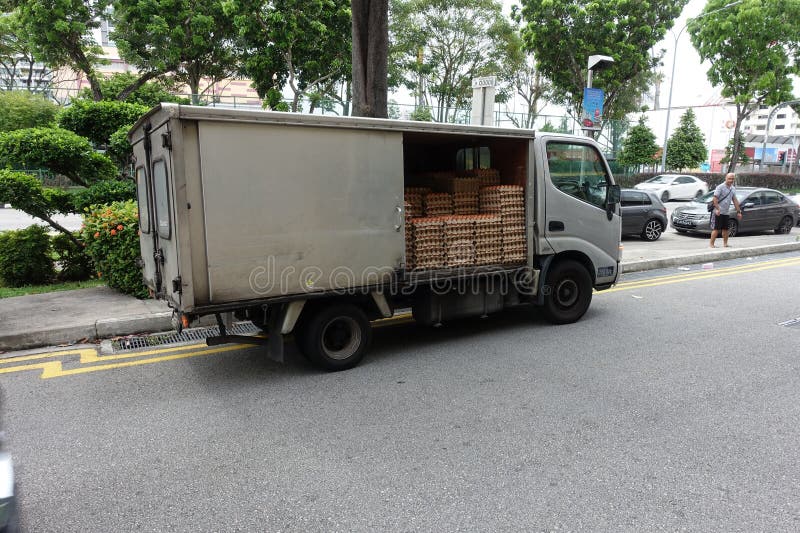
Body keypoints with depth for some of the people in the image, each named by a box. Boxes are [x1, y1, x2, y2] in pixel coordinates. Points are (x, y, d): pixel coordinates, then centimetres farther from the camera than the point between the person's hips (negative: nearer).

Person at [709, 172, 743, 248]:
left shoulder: (733, 189, 14)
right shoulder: (720, 187, -9)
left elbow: (735, 200, 18)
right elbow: (715, 198, -15)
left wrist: (738, 211, 16)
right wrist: (717, 209, -25)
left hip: (726, 212, 7)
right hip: (718, 212, -7)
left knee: (725, 229, 11)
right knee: (716, 229, -8)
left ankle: (725, 243, 20)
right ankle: (712, 244, -5)